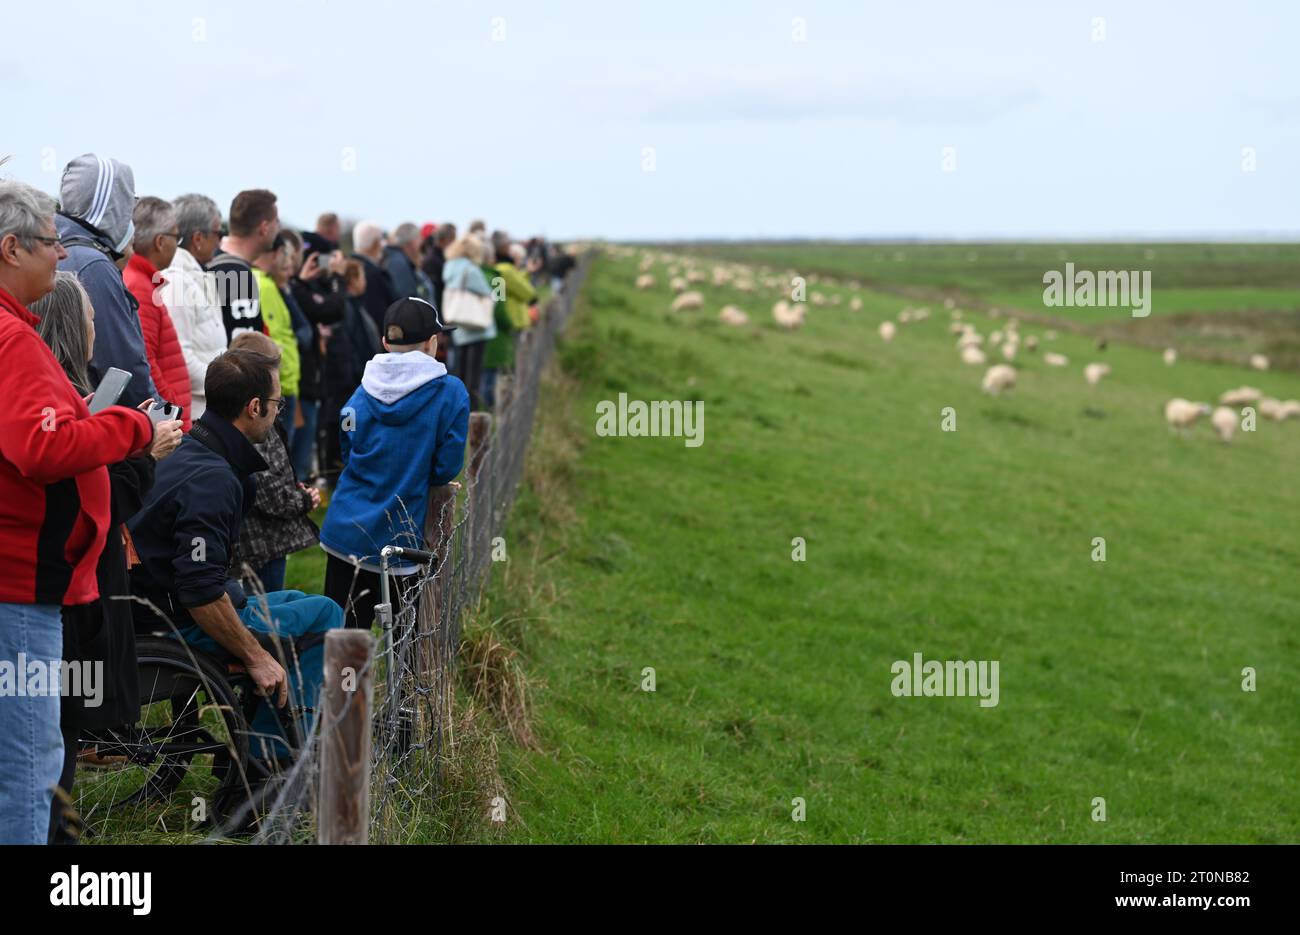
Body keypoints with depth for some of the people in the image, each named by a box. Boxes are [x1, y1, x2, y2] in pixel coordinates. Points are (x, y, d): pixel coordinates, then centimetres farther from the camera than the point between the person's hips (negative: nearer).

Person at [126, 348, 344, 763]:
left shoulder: (188, 453, 10)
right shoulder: (212, 479, -23)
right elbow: (201, 592, -29)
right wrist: (255, 657, -21)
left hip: (159, 604, 11)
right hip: (183, 628, -11)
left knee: (296, 601, 24)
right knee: (323, 615, -4)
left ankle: (265, 752, 21)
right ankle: (269, 757, 1)